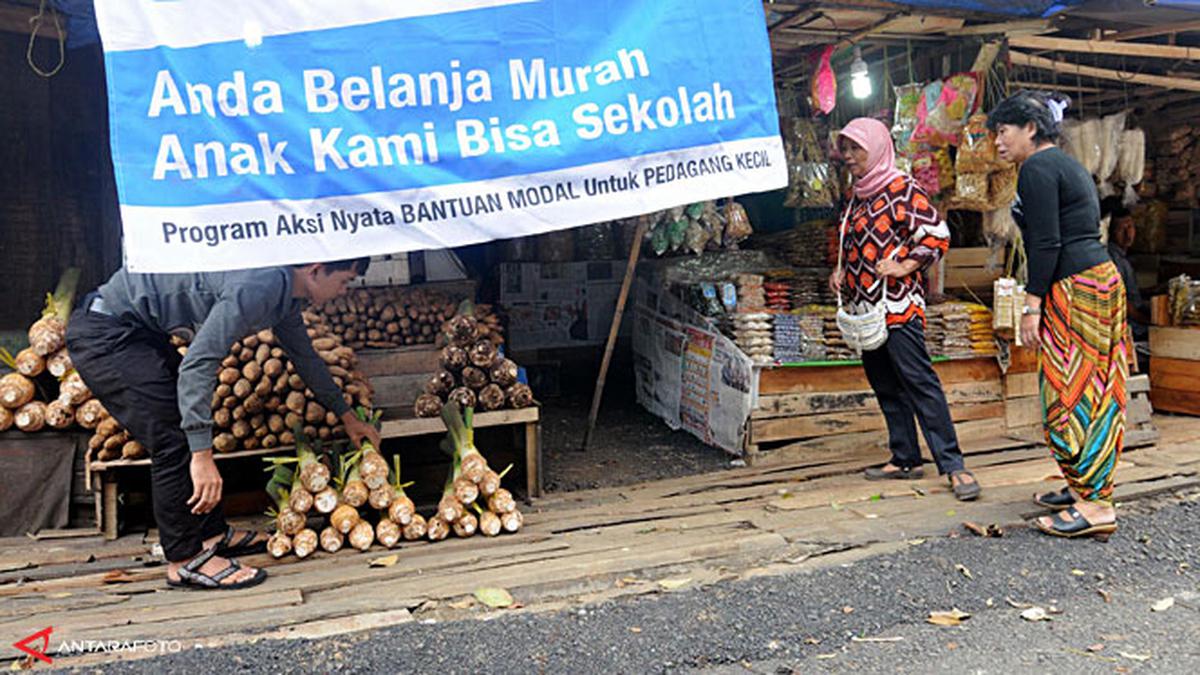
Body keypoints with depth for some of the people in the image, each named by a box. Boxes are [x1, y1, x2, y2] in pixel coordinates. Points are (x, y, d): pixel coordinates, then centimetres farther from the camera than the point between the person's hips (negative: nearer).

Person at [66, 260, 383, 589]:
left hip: (140, 332, 10)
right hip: (103, 333, -10)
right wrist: (202, 454, -34)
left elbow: (305, 357, 21)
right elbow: (198, 363, -33)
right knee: (176, 439, -13)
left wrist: (346, 416, 29)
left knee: (192, 426, 13)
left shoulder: (285, 292, 5)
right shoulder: (258, 287, -27)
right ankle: (185, 559, -3)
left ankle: (212, 534, 22)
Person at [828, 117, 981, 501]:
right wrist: (844, 272, 13)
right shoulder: (858, 197, 18)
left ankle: (953, 466, -10)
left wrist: (904, 267, -21)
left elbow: (937, 235, -11)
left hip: (898, 305, -9)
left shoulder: (902, 189, -7)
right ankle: (905, 459, 20)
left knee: (919, 381, -12)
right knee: (886, 386, 11)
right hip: (867, 307, 9)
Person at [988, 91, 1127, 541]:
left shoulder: (1037, 168, -10)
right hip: (1101, 279, 10)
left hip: (1074, 286, -10)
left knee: (1072, 391, -9)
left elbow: (1046, 244, -17)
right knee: (1093, 392, 12)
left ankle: (1094, 505, -8)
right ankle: (1085, 488, 20)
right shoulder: (1067, 165, 21)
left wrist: (1032, 304, -16)